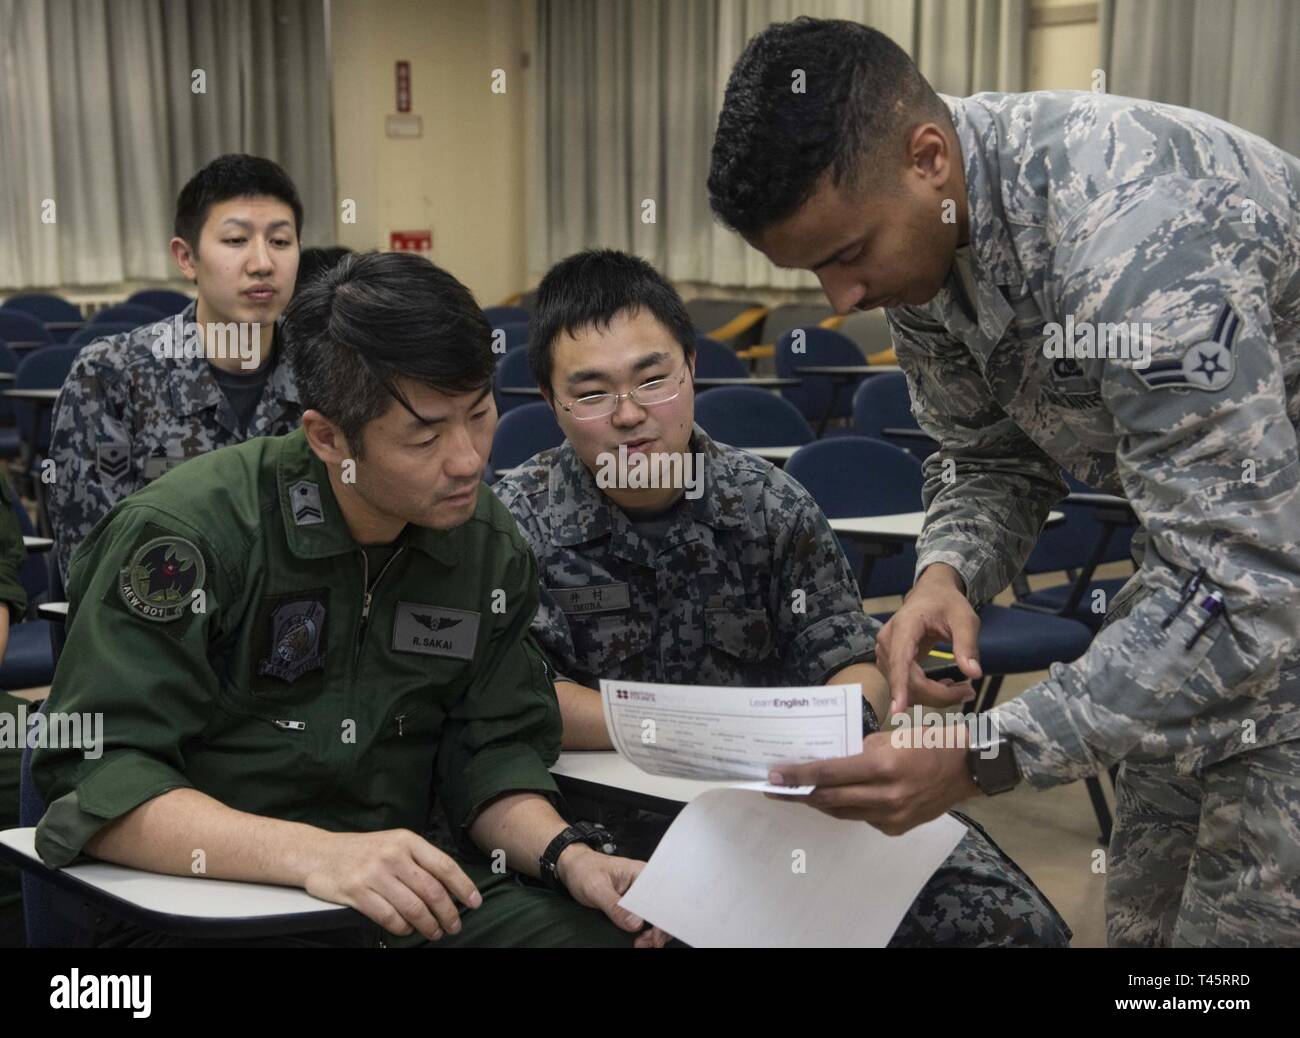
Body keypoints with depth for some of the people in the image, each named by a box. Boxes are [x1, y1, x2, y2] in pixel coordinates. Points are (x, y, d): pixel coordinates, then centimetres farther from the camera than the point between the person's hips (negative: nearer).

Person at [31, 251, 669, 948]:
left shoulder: (490, 548, 4)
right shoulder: (186, 532, -14)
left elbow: (490, 754, 9)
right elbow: (93, 779, -18)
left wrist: (567, 855, -12)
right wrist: (312, 854, -32)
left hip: (404, 894, 4)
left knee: (610, 929, -19)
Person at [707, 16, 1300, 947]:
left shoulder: (1132, 238, -36)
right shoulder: (907, 226, -10)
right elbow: (992, 457, 2)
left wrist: (981, 760, -37)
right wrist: (947, 576, -19)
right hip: (1215, 524, 7)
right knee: (1144, 910, 11)